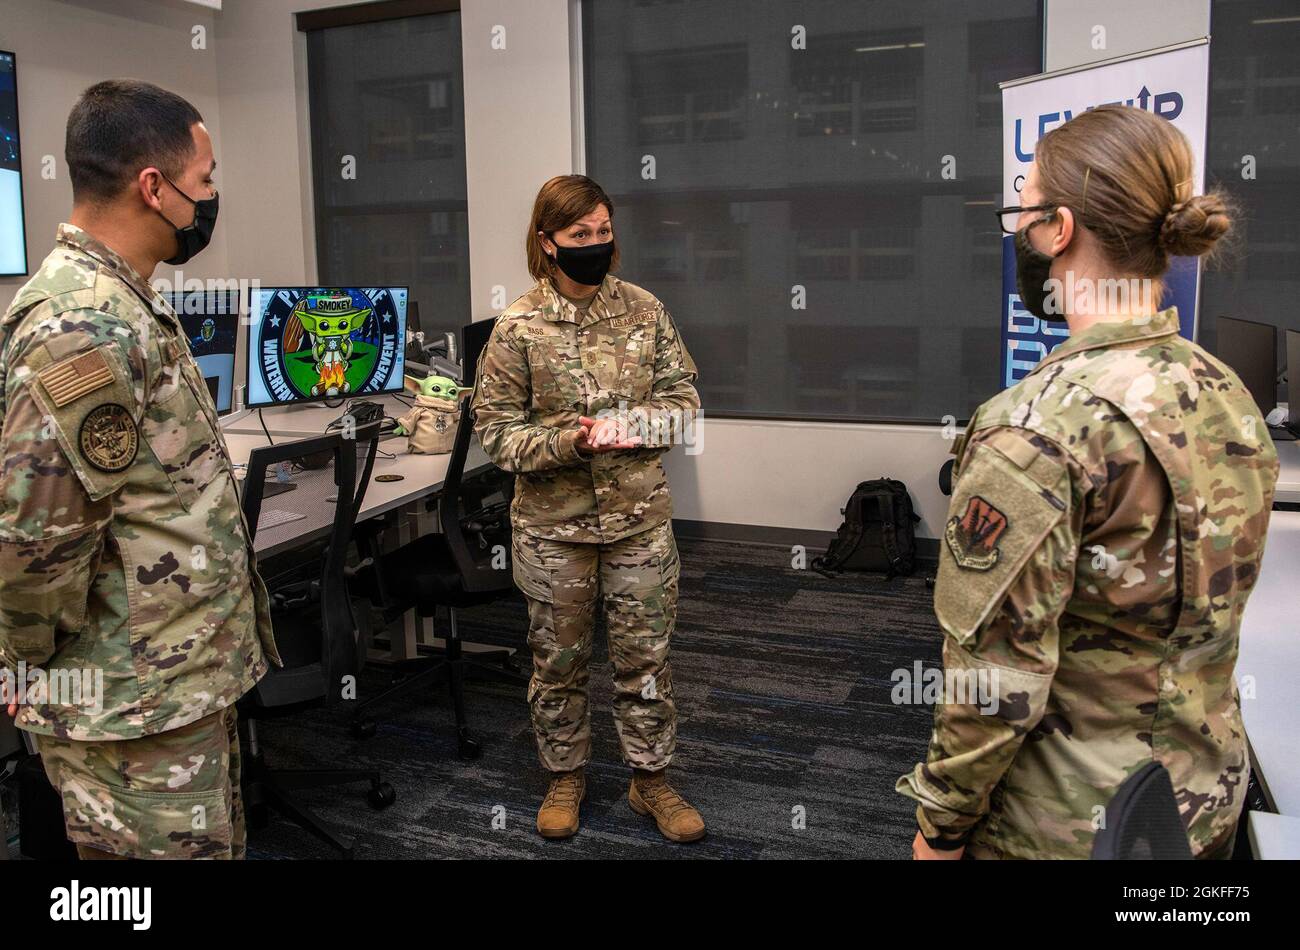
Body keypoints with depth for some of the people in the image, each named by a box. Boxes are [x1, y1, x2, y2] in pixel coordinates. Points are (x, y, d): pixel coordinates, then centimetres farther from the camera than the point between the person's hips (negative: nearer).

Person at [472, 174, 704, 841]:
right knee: (558, 658, 14)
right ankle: (565, 777, 35)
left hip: (640, 518, 2)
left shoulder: (642, 309, -2)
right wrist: (569, 442, -23)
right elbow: (496, 428, -7)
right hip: (552, 525, -1)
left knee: (645, 656, 11)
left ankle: (650, 779, 30)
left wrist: (628, 426, -17)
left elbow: (684, 398, 2)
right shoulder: (517, 326, -8)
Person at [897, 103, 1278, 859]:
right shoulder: (1230, 395, -1)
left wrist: (941, 826, -8)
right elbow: (1208, 606, 9)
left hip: (1069, 824, -7)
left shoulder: (1034, 426, -25)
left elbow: (998, 677, -23)